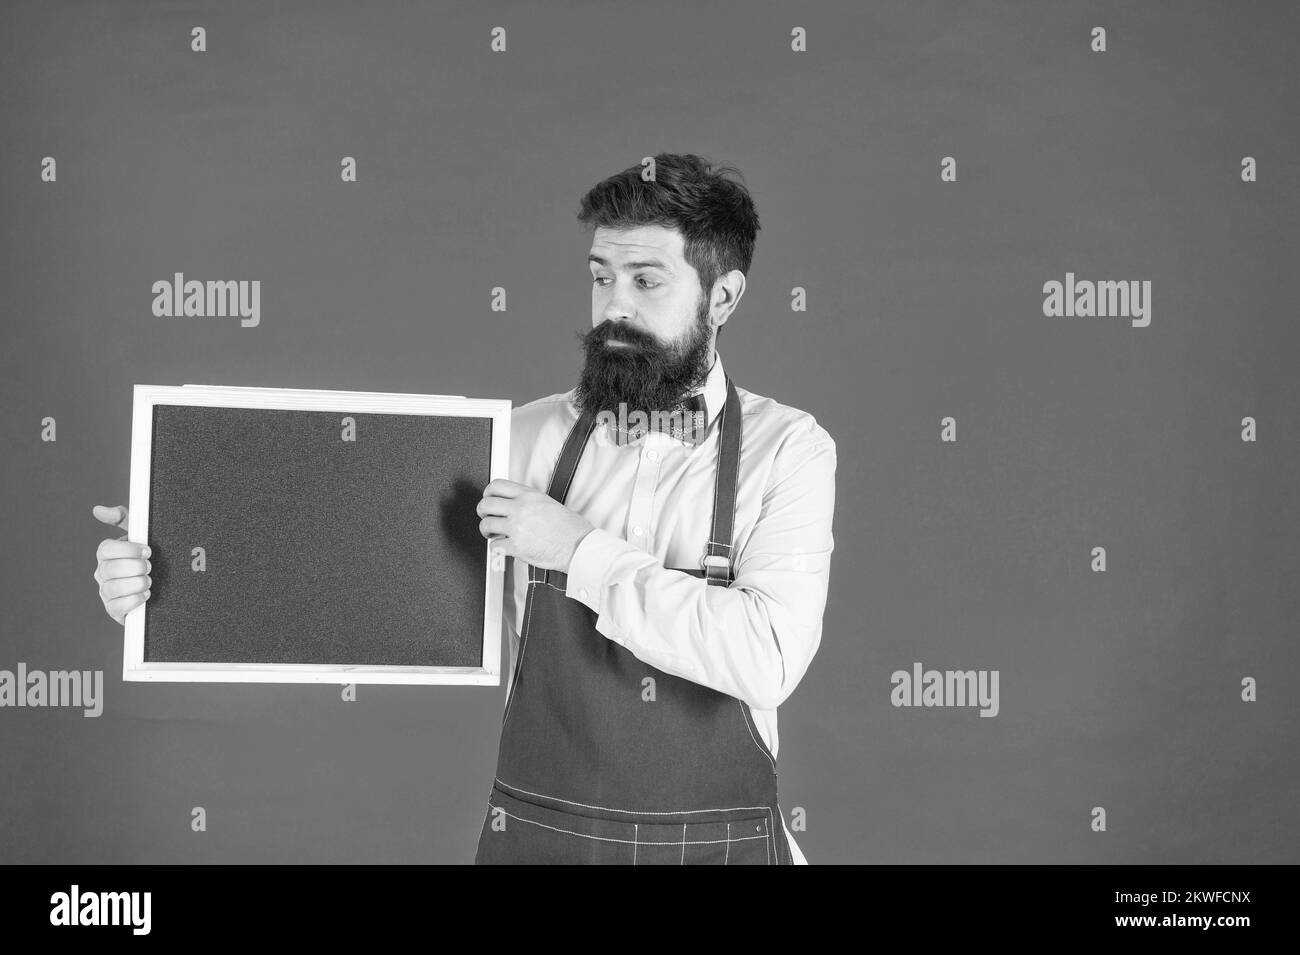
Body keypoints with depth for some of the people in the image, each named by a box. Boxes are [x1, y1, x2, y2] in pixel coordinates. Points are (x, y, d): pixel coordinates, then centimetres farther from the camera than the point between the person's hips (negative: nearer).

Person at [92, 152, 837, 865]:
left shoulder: (788, 449, -8)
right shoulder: (525, 439, 0)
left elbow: (768, 657, -20)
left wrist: (579, 549, -19)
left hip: (715, 844, -2)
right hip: (534, 834, 2)